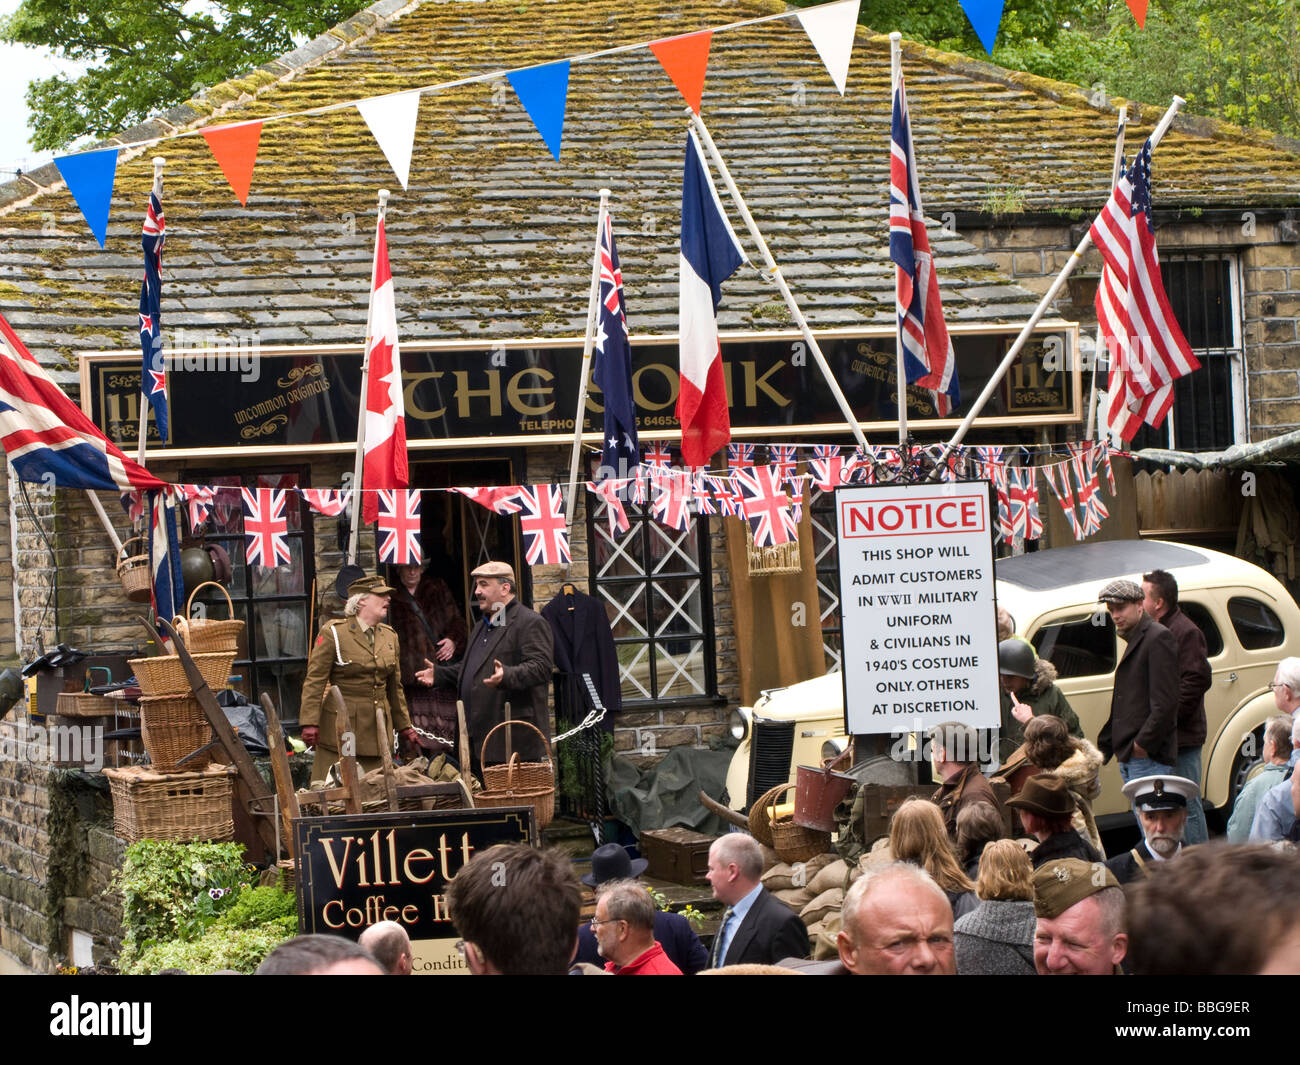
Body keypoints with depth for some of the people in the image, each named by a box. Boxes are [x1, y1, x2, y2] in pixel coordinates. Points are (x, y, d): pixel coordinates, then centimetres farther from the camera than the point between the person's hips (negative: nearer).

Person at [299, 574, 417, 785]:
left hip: (378, 730, 6)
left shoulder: (389, 636, 14)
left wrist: (404, 726, 20)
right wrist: (309, 723, -16)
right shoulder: (333, 633, -5)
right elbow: (314, 681, -8)